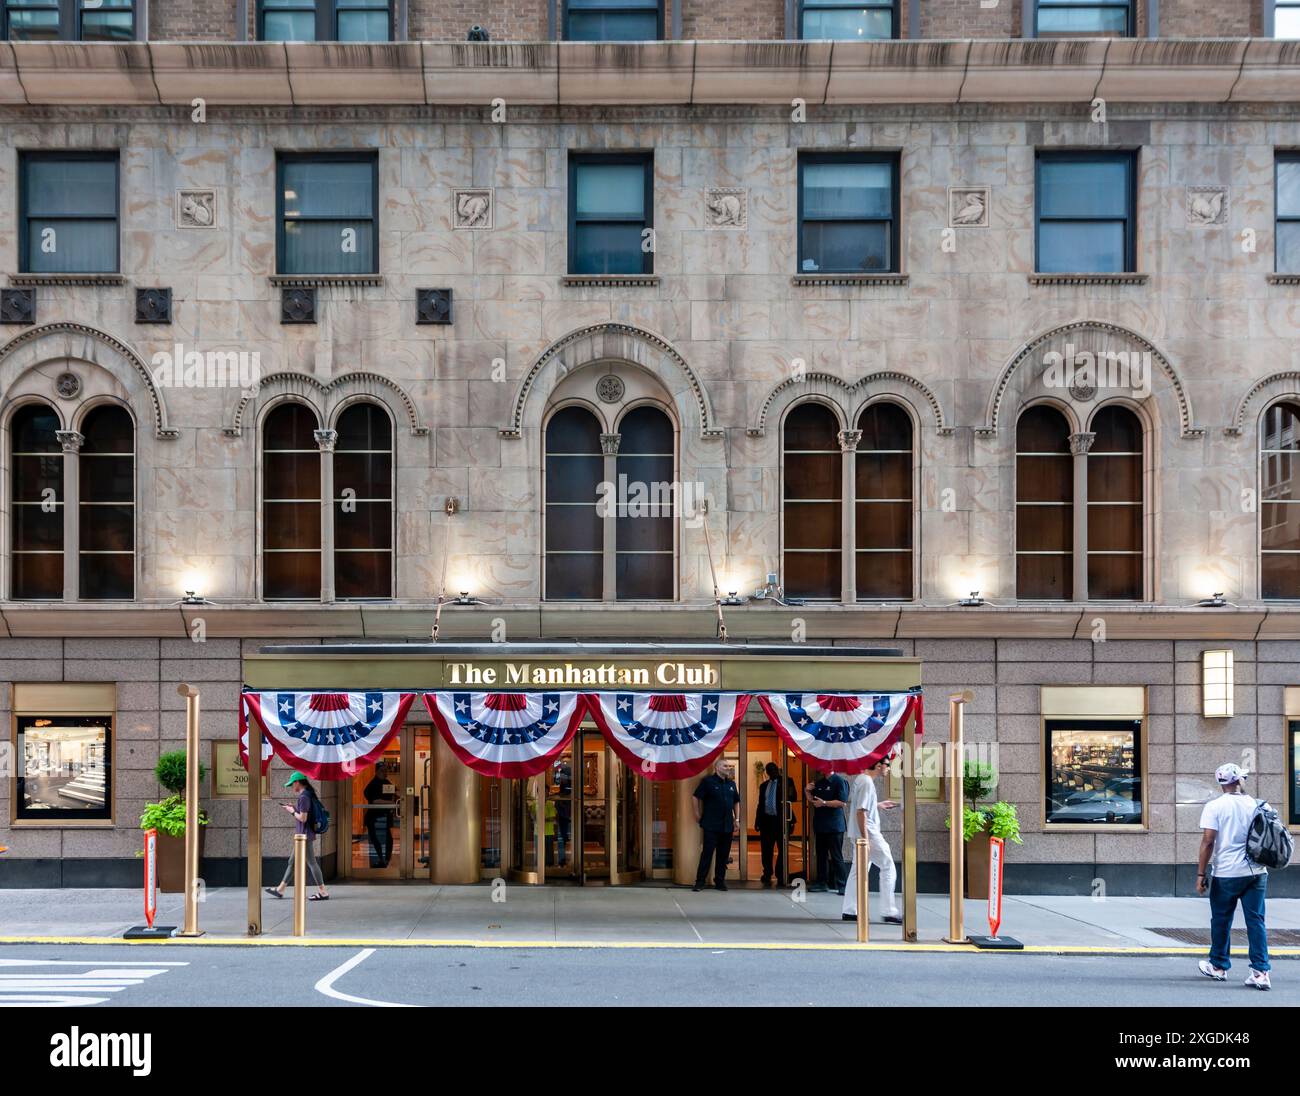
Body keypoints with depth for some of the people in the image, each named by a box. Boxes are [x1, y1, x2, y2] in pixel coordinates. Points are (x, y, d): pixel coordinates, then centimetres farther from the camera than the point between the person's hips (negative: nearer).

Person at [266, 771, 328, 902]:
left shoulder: (303, 797, -19)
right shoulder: (308, 795, 11)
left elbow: (303, 818, -22)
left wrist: (292, 811, -6)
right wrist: (293, 808, 10)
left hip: (305, 835, -10)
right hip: (303, 835, 10)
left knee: (311, 863, -5)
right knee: (292, 862, 16)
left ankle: (322, 892, -1)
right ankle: (280, 890, 23)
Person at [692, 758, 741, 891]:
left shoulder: (731, 784, 14)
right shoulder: (708, 781, -4)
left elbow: (736, 802, 22)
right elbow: (696, 798, -4)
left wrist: (737, 819, 15)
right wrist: (698, 815, -5)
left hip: (727, 826, 6)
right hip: (711, 826, -6)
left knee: (723, 855, 8)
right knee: (707, 854, -6)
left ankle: (720, 882, 16)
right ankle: (699, 882, -2)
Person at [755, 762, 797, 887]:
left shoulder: (786, 781, 1)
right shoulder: (764, 785, 15)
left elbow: (793, 797, -9)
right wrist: (757, 821, 14)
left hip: (781, 820, -4)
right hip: (766, 820, 4)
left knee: (782, 850, 0)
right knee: (766, 850, 7)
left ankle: (781, 878, 5)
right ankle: (767, 877, 16)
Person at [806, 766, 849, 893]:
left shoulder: (839, 781, -9)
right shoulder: (818, 783, 15)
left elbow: (842, 802, -18)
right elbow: (812, 800, 22)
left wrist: (824, 803, -21)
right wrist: (807, 792, 4)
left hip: (834, 826, -8)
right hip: (820, 825, 8)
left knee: (836, 856, -7)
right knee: (821, 855, 11)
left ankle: (840, 885, -7)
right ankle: (822, 882, 17)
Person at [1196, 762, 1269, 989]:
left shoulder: (1215, 807, -7)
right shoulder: (1257, 805, 3)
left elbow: (1208, 842, -12)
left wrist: (1201, 874, -7)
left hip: (1226, 874, -3)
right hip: (1256, 872, 3)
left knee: (1221, 921, 12)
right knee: (1256, 921, 4)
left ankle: (1219, 966, 25)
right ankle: (1260, 972, -3)